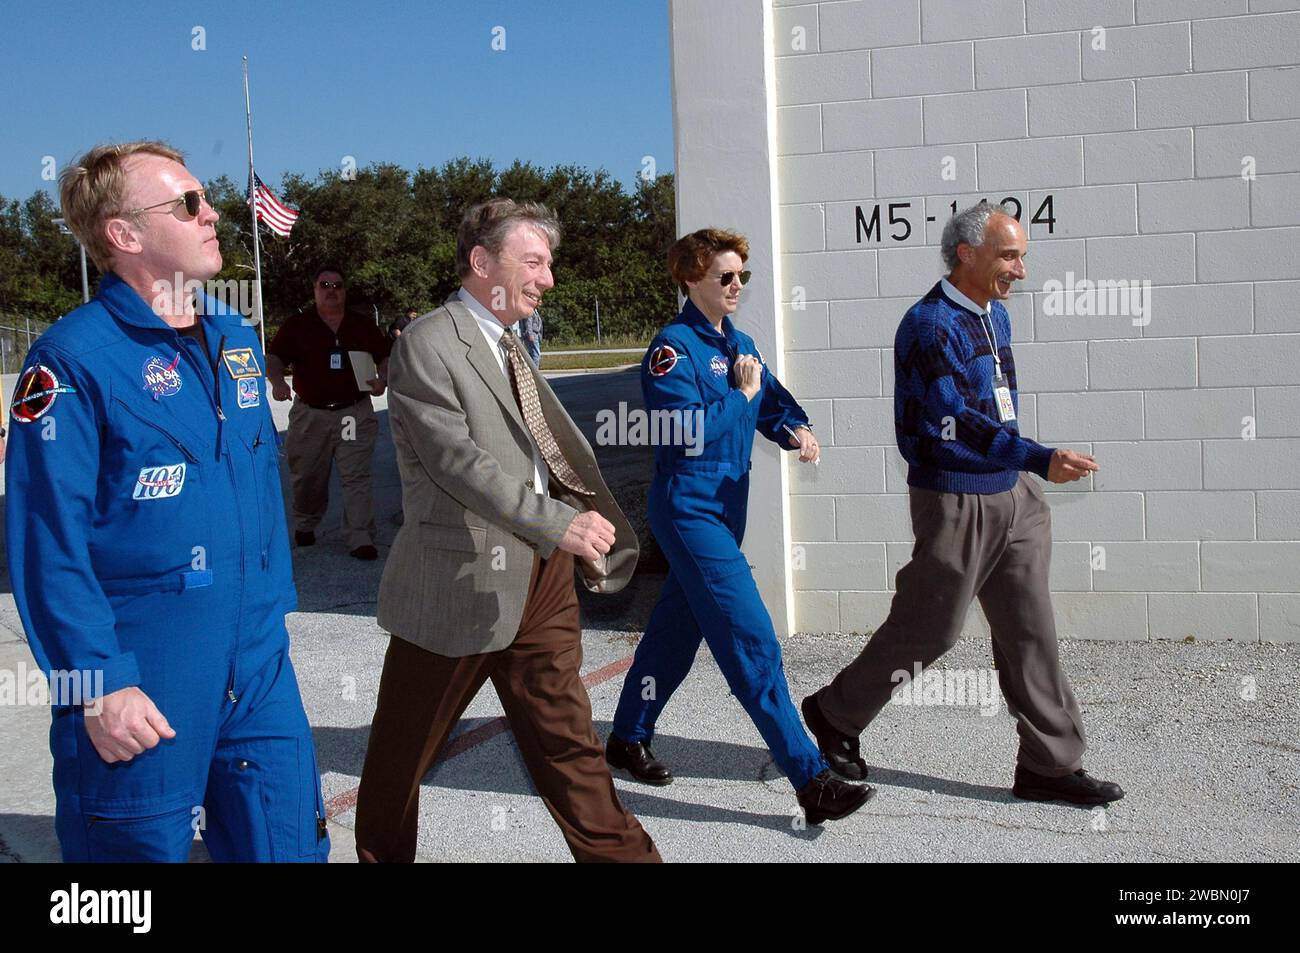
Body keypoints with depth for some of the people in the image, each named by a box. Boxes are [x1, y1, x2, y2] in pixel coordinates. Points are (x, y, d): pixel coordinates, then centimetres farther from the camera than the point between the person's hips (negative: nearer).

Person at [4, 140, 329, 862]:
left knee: (290, 844, 13)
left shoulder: (235, 341, 9)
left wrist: (273, 608, 14)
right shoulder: (72, 359, -13)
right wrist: (97, 686, -17)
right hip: (139, 686, -6)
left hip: (259, 666, 6)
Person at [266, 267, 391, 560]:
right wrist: (277, 381, -21)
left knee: (356, 476, -7)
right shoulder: (297, 325, 5)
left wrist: (382, 379, -9)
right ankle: (305, 525, 35)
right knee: (307, 476, 11)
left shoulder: (363, 325, 9)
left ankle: (360, 539, -7)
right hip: (310, 414, 1)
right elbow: (274, 359, 0)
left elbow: (385, 357, 12)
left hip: (354, 412, 0)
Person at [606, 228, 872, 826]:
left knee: (676, 628, 18)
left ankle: (627, 740, 35)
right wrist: (742, 394, -14)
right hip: (690, 507, -9)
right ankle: (811, 781, -8)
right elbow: (684, 430, -24)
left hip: (726, 505, 9)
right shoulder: (674, 346, -14)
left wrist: (795, 431, -6)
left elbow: (772, 399, 15)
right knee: (752, 643, -10)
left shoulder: (738, 344, 11)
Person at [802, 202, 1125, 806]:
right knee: (928, 627, 2)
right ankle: (835, 713, 22)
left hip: (1012, 495, 8)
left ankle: (1050, 764, 15)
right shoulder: (929, 324, -17)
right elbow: (959, 420, -27)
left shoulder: (995, 315, 12)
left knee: (1029, 631, 8)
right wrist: (1041, 459, -36)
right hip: (956, 502, -8)